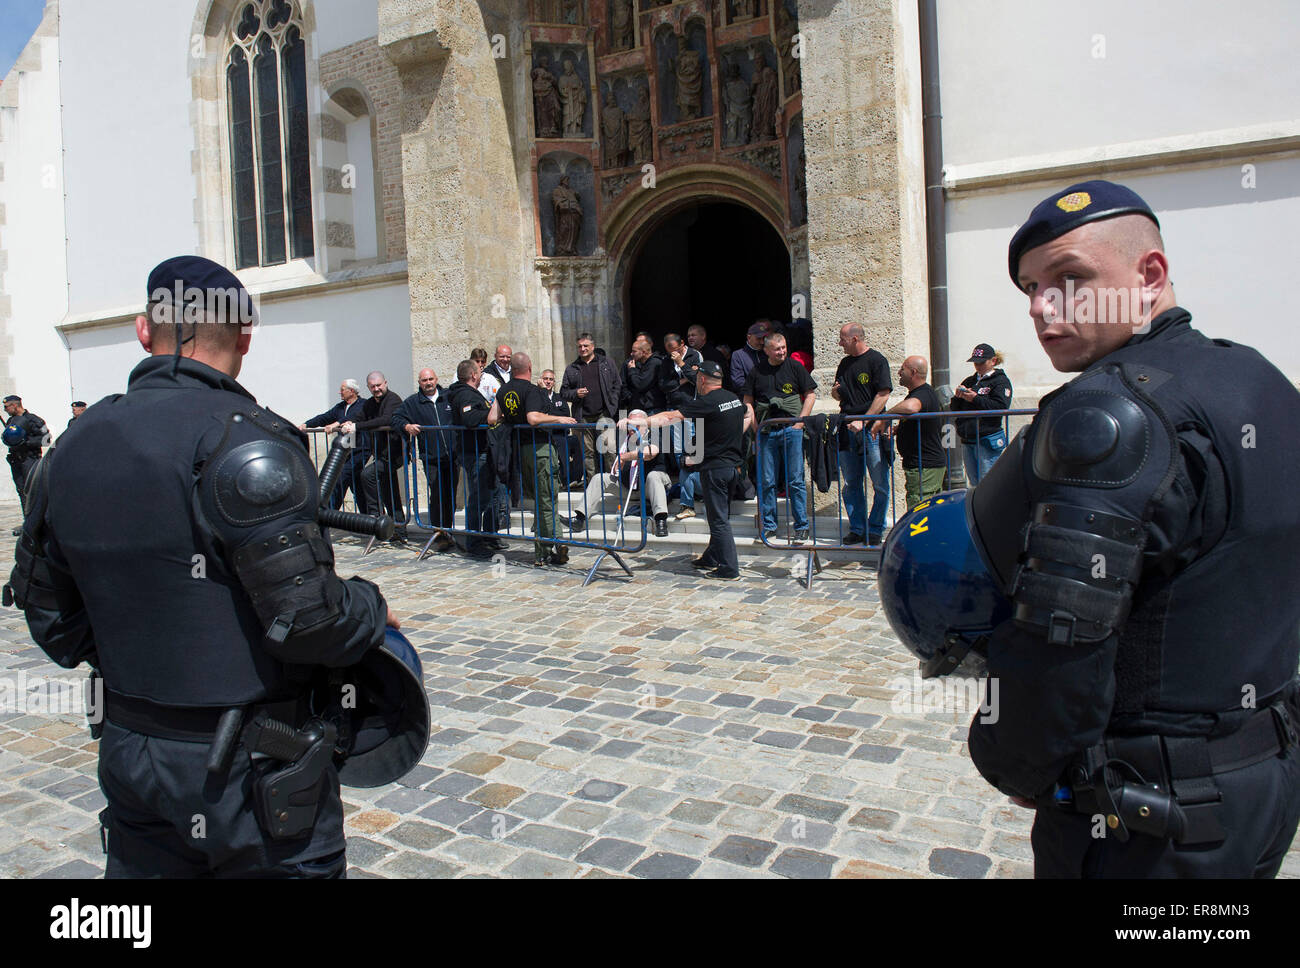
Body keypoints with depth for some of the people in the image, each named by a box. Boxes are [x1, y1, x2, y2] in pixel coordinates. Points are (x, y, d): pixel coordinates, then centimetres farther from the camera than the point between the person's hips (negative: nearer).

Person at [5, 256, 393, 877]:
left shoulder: (74, 448, 5)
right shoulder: (243, 439, -20)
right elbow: (304, 614, -25)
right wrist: (373, 611, -6)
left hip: (129, 752, 7)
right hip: (249, 775, -7)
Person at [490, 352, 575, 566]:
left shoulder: (503, 391, 9)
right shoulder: (532, 390, -12)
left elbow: (492, 419, 7)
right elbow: (533, 418, -26)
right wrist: (559, 419, -16)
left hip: (519, 449, 7)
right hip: (539, 447, -7)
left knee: (539, 499, 16)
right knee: (546, 502, -2)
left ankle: (542, 548, 17)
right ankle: (544, 553, -3)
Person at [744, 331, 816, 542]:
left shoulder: (794, 367, 5)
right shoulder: (756, 371, 9)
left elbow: (810, 394, 7)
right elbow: (748, 401, 13)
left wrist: (800, 421, -3)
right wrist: (756, 426, 2)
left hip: (791, 429, -2)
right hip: (766, 432, 2)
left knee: (795, 480, -2)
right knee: (766, 481, 4)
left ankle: (801, 526, 4)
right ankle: (769, 525, 14)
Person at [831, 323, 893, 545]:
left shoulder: (877, 360, -3)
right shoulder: (844, 363, 18)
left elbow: (883, 394, -11)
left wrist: (864, 421, -16)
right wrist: (836, 392, 4)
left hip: (872, 429, -6)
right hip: (848, 428, 6)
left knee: (880, 484, -4)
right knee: (850, 484, 6)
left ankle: (875, 530, 5)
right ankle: (857, 529, 14)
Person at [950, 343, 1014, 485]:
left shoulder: (1000, 381, 0)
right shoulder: (969, 381, 19)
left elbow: (1001, 407, -16)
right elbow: (954, 409, 16)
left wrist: (975, 399, -15)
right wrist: (957, 397, -5)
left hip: (988, 440, -7)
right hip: (967, 441, 7)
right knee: (974, 485, 11)